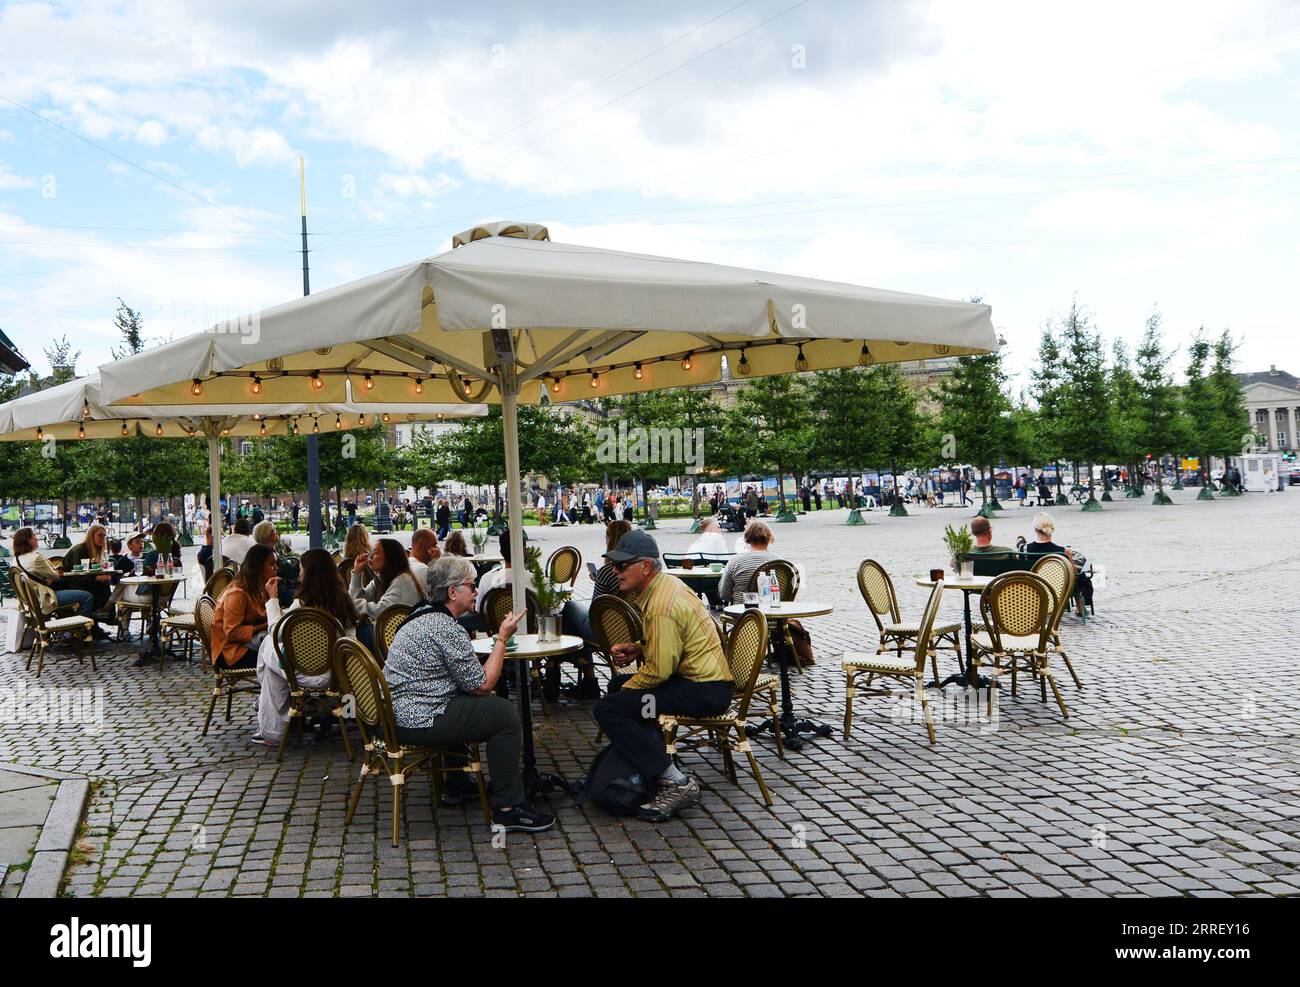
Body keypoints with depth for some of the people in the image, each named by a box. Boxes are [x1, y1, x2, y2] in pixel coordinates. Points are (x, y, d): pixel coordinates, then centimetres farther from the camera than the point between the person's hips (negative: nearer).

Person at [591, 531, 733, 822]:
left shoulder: (662, 606, -22)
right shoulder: (664, 583, 10)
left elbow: (659, 670, -22)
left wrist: (626, 691, -5)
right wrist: (636, 649, 8)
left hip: (706, 691, -11)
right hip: (705, 679, 11)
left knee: (608, 709, -18)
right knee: (619, 684, 25)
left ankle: (677, 783, -16)